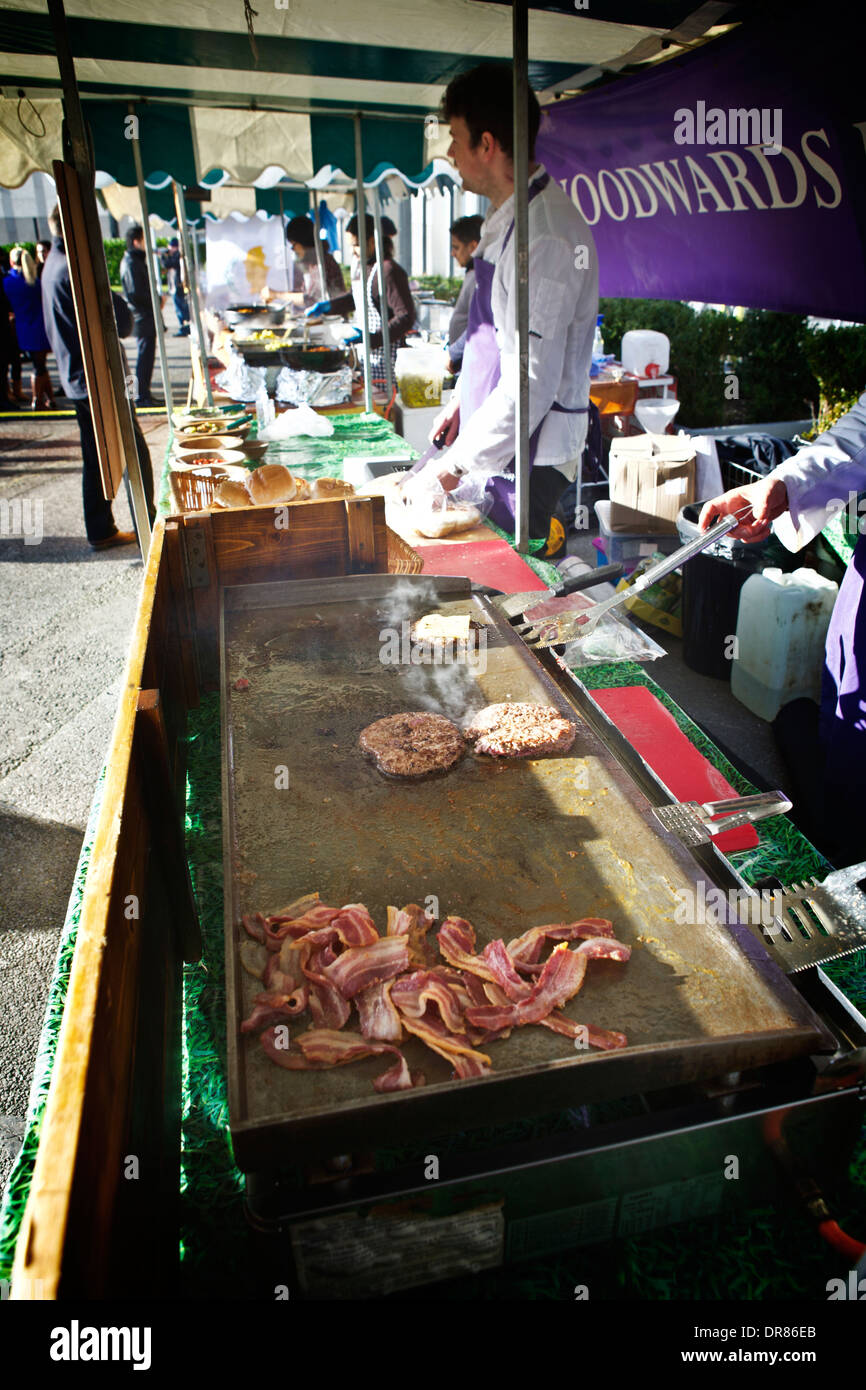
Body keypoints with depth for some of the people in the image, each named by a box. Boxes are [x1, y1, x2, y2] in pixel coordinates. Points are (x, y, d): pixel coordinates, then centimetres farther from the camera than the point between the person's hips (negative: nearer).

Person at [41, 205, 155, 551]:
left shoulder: (52, 266, 15)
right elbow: (121, 323, -17)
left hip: (77, 379, 9)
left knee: (95, 458, 13)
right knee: (134, 453, -1)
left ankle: (101, 531, 19)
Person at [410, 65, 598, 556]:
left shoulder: (546, 234, -21)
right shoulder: (507, 217, 11)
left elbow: (531, 383, -25)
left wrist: (457, 462, -20)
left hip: (530, 457, -9)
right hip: (500, 446, 9)